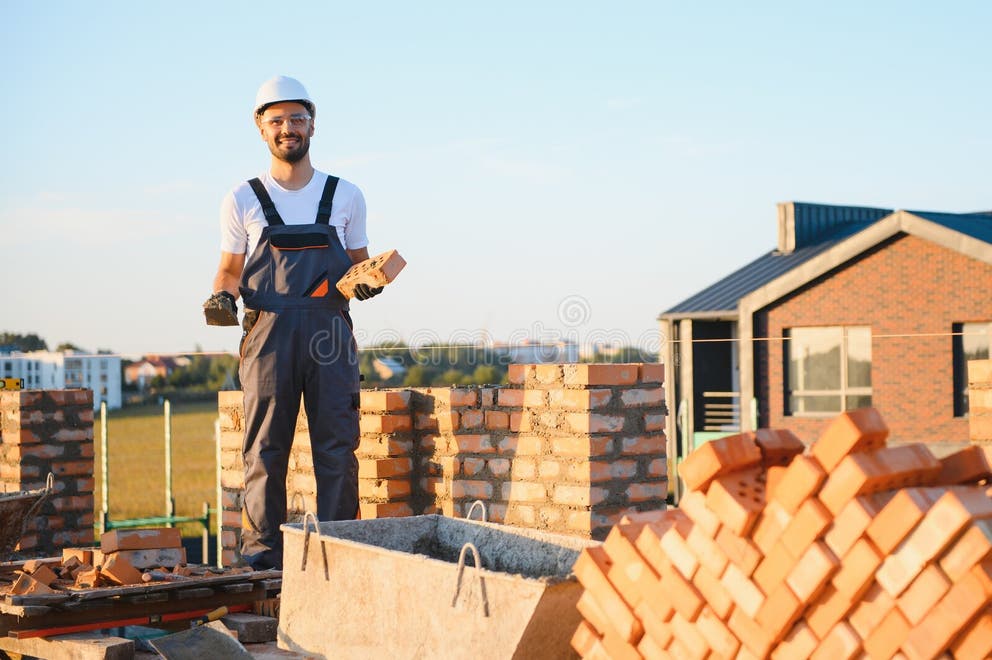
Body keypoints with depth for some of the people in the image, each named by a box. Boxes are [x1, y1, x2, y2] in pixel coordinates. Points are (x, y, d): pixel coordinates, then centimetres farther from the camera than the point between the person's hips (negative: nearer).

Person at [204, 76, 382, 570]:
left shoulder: (345, 196, 14)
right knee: (265, 445, -2)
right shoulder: (243, 201, 11)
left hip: (330, 330, 1)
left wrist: (368, 280, -3)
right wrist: (221, 297, -5)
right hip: (268, 330, -1)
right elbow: (230, 269, 15)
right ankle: (262, 546, 3)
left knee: (337, 444, -2)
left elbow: (359, 262, 19)